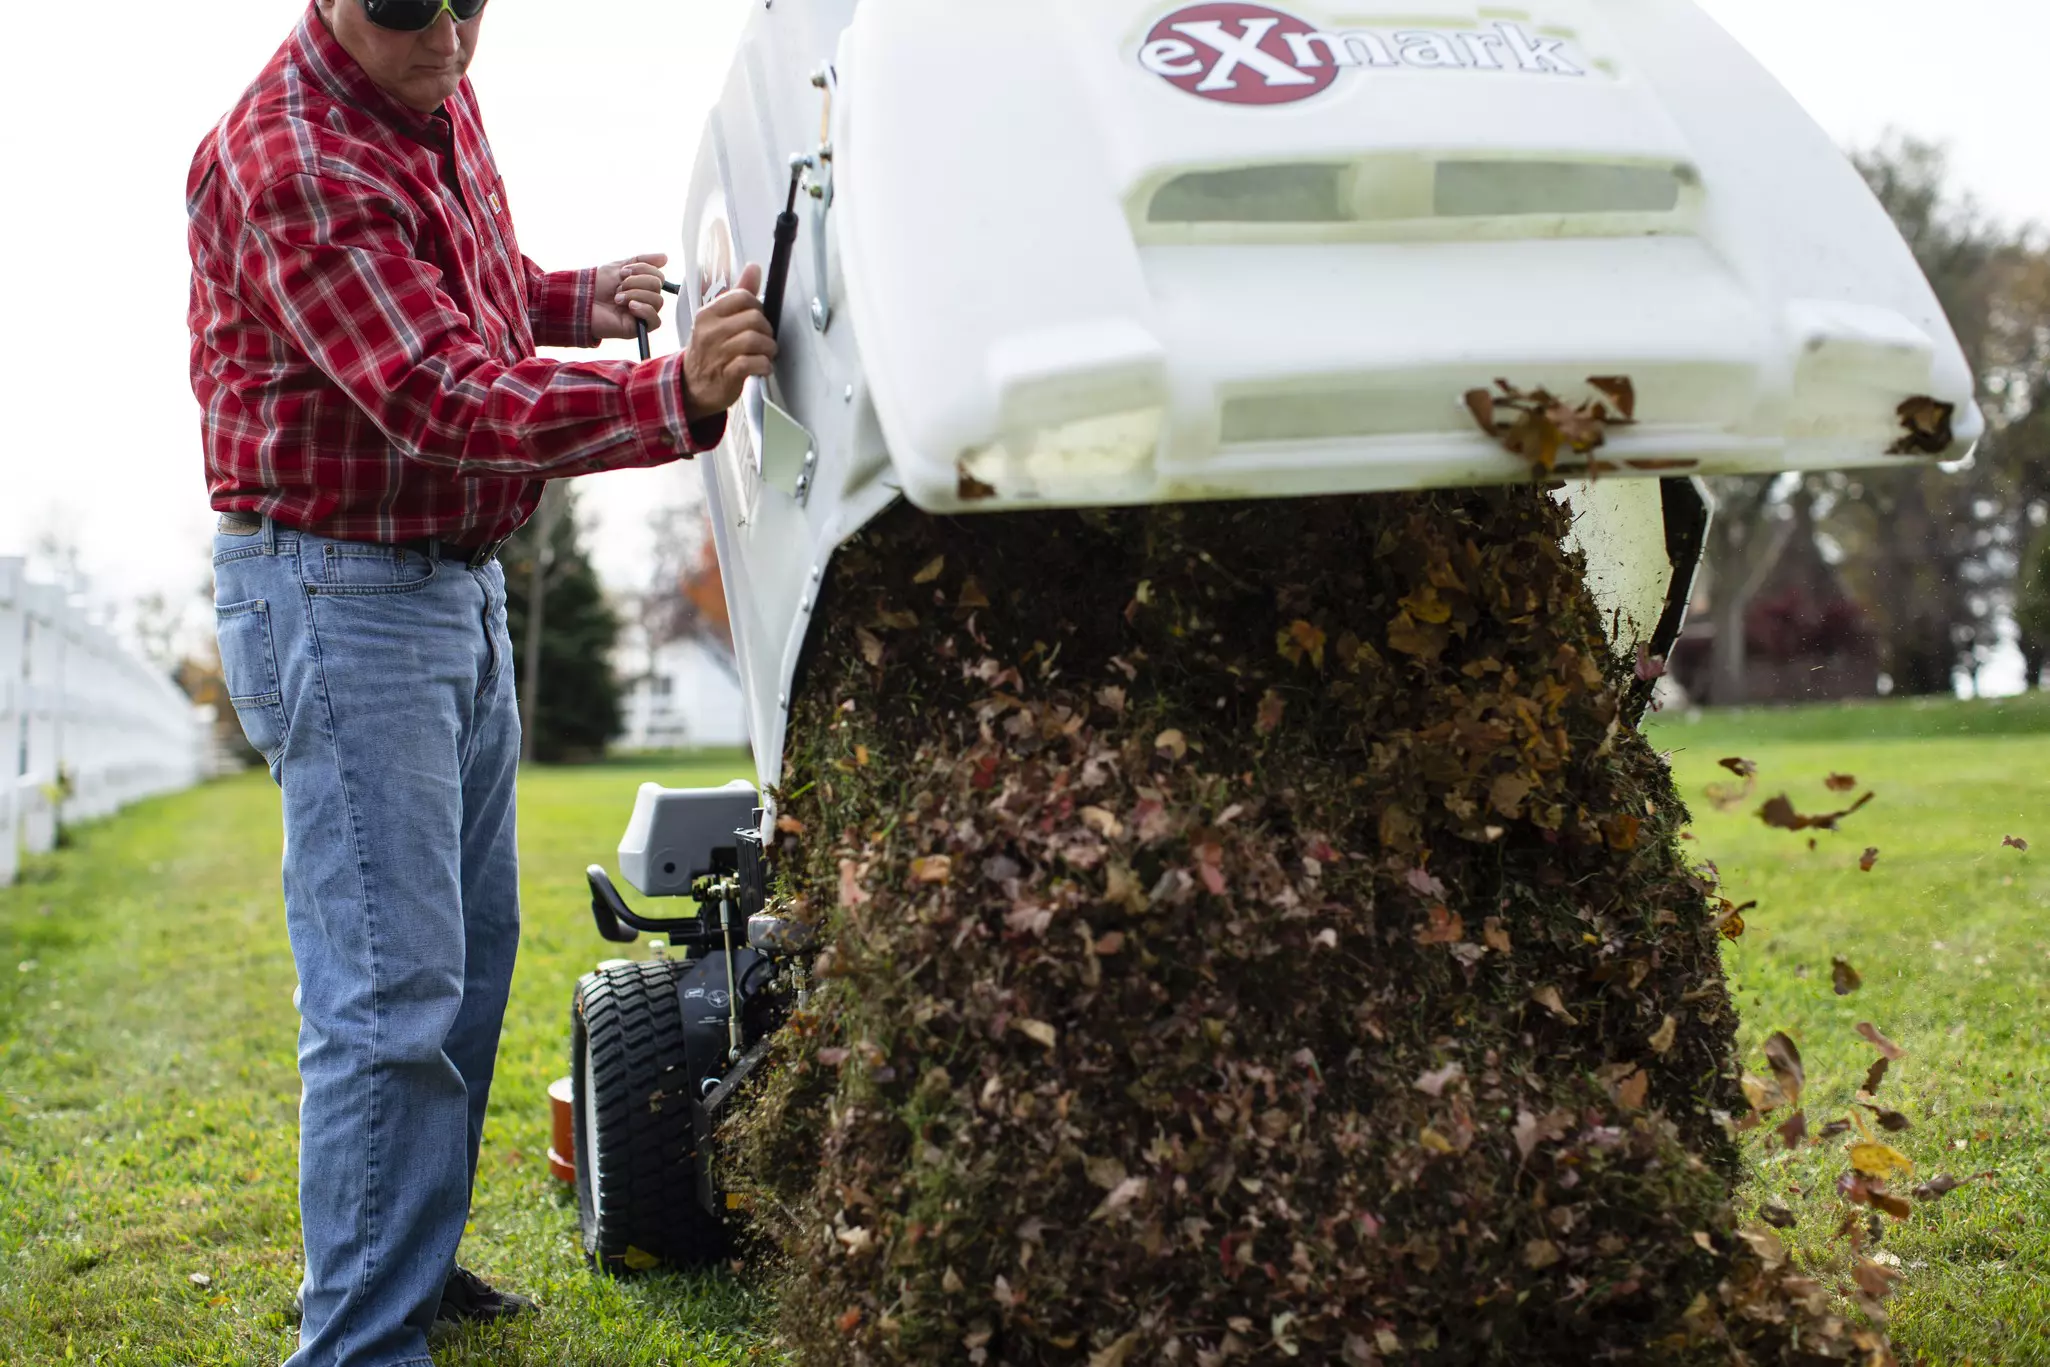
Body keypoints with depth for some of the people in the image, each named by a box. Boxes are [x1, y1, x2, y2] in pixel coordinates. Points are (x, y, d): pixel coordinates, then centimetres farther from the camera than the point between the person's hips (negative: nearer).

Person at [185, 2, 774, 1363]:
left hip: (460, 580, 10)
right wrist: (679, 397, -42)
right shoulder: (292, 164, -22)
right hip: (338, 592, -10)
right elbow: (449, 404, -31)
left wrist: (575, 300, 6)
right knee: (392, 990, -11)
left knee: (472, 947, 16)